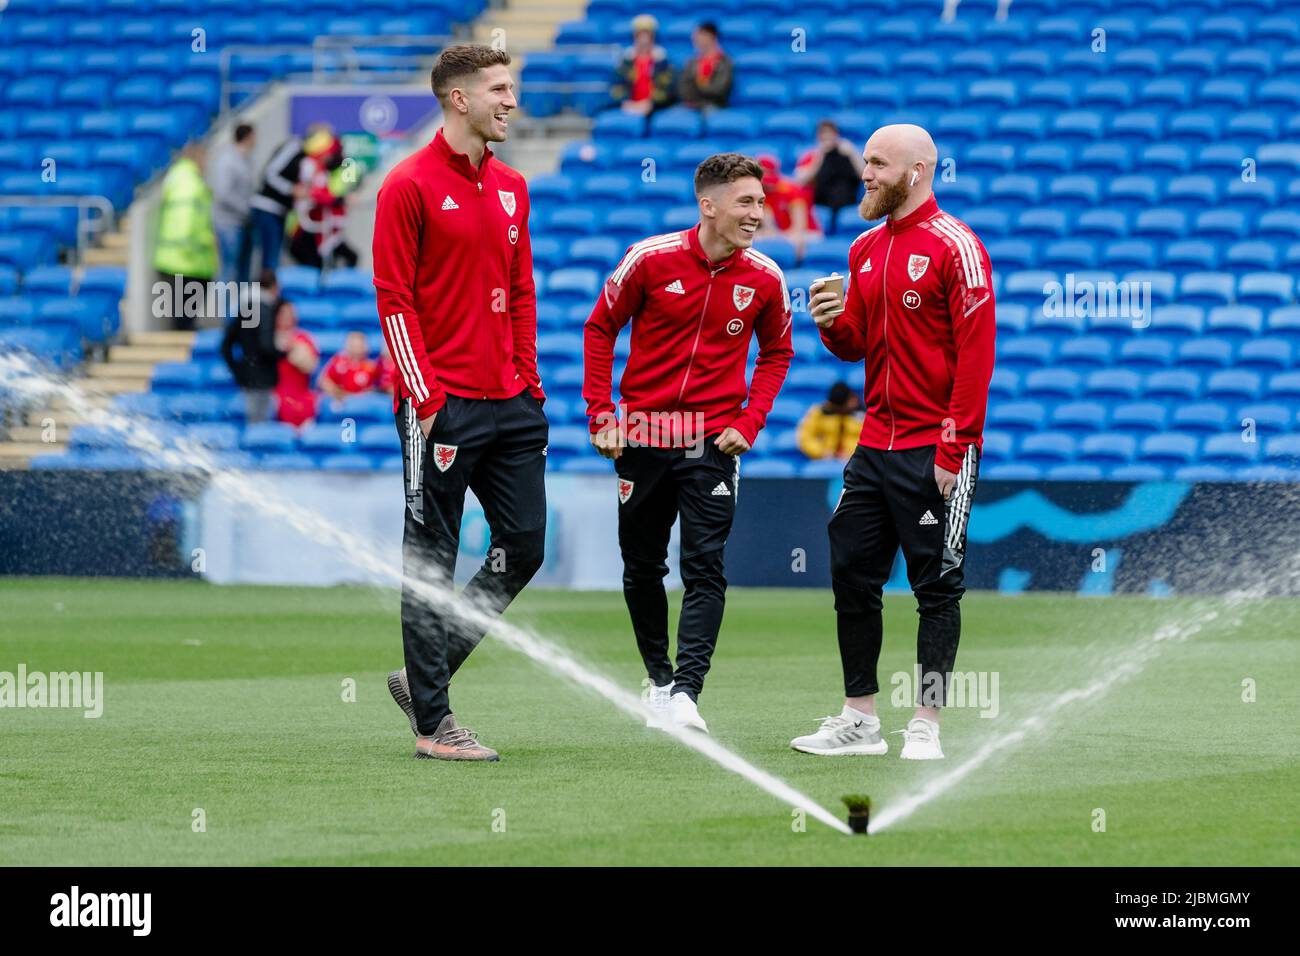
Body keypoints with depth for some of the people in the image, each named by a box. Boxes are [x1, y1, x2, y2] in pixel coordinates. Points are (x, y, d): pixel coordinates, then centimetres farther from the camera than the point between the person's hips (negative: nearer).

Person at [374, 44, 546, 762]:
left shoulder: (511, 187, 15)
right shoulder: (410, 185, -7)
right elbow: (394, 298, -10)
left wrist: (528, 377, 11)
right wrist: (424, 395, -14)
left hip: (509, 402, 7)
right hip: (443, 405, -7)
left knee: (523, 546, 6)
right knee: (431, 562, -2)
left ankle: (424, 675, 19)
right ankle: (433, 722, 3)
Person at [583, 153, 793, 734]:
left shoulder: (764, 279, -3)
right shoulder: (652, 260, -8)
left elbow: (776, 353, 13)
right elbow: (600, 328, 4)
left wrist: (750, 422, 0)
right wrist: (600, 417, -1)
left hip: (713, 444, 0)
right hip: (642, 437, 0)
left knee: (705, 570, -12)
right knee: (642, 570, 11)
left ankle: (685, 691, -18)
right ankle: (658, 679, 29)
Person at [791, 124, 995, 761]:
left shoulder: (954, 247, -10)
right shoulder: (865, 250, 13)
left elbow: (975, 354, -14)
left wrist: (954, 451, -18)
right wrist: (833, 324, -3)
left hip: (934, 453, -8)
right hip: (875, 446, 8)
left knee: (936, 589, -1)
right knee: (851, 576, 8)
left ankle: (926, 727, 2)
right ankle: (859, 721, 17)